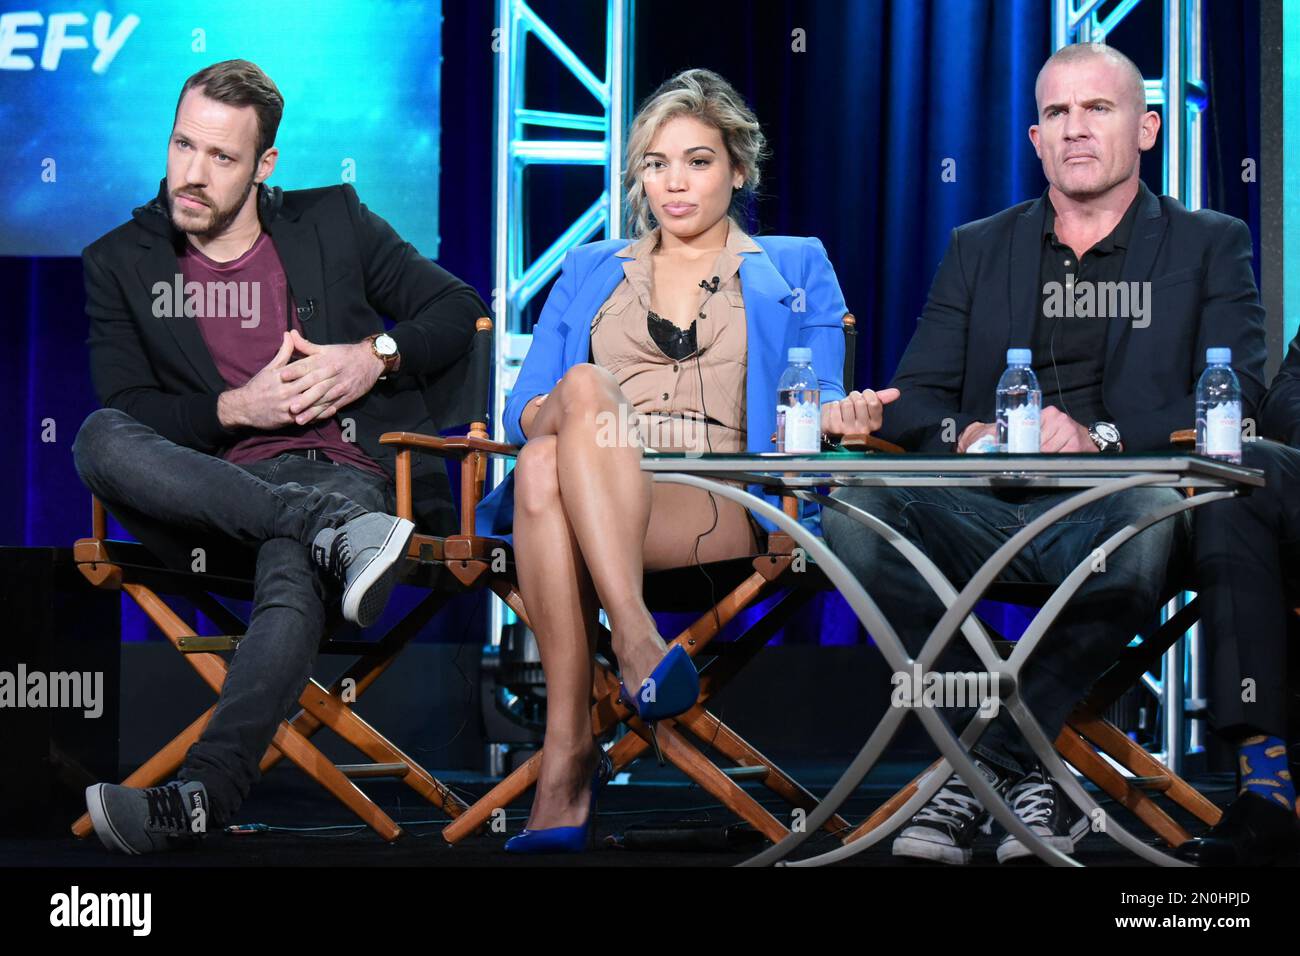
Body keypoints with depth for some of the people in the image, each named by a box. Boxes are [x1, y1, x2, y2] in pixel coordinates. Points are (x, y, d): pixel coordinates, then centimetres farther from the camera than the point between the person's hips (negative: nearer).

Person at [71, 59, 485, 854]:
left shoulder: (332, 224, 17)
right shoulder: (120, 263, 15)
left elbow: (459, 308, 18)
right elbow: (127, 412, 4)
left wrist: (376, 357, 0)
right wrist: (237, 409, -10)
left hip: (341, 469, -2)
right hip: (215, 488, 2)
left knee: (292, 572, -38)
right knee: (98, 440, -32)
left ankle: (206, 792, -55)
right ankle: (338, 533, -37)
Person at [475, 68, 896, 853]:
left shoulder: (794, 268, 23)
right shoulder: (590, 272, 29)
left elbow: (812, 406, 13)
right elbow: (522, 409, 19)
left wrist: (841, 417, -13)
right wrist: (561, 412, -7)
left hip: (723, 507, -2)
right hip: (595, 487, 2)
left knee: (548, 470, -37)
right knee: (542, 464, -38)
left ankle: (568, 750, -45)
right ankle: (638, 641, -49)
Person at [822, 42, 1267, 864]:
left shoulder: (1210, 246, 13)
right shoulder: (979, 249, 22)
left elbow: (1236, 397, -1)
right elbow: (912, 398, 15)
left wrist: (1103, 438, -18)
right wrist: (964, 435, -11)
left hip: (1107, 512, -3)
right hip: (987, 512, 3)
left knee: (1153, 516, -40)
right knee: (855, 511, -29)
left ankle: (982, 768, -26)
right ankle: (1027, 775, -24)